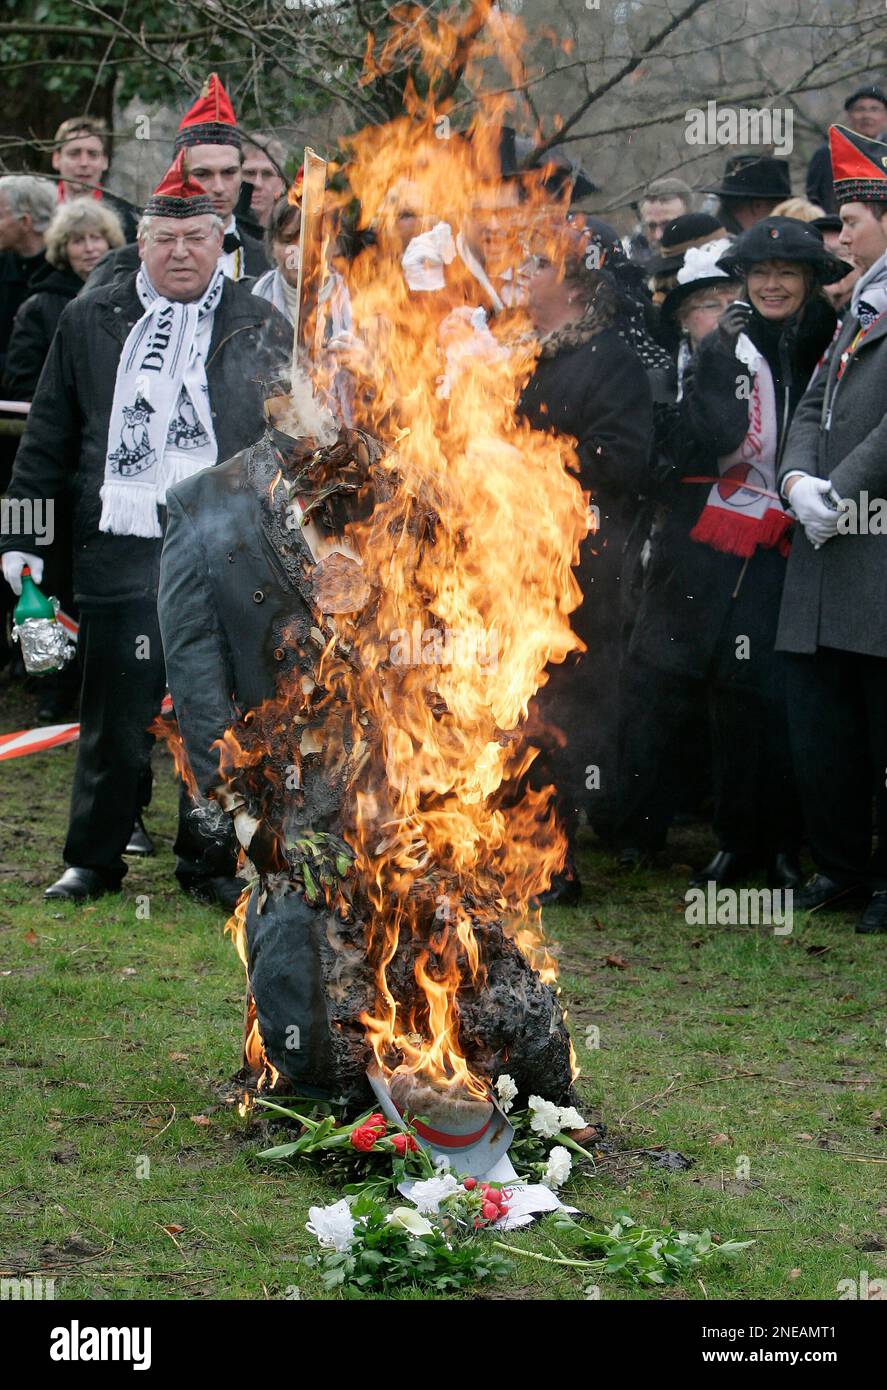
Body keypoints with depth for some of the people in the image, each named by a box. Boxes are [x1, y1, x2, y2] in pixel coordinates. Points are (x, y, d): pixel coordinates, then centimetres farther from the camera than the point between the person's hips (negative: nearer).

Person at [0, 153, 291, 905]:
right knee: (117, 709, 4)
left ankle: (210, 862, 17)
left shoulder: (262, 327, 8)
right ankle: (94, 859, 17)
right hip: (122, 545, 0)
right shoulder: (90, 321, 9)